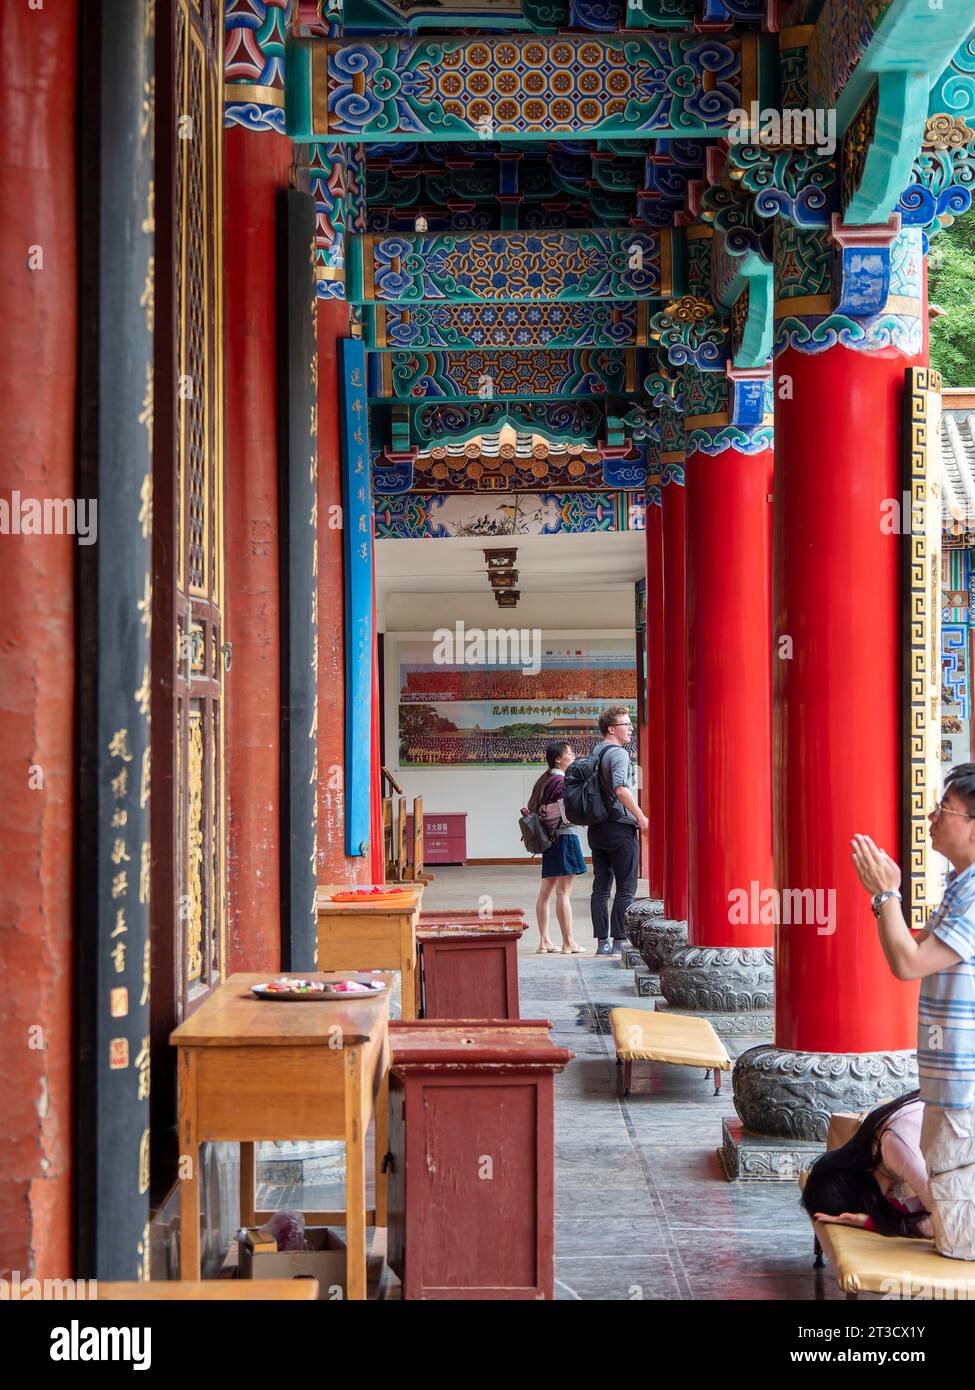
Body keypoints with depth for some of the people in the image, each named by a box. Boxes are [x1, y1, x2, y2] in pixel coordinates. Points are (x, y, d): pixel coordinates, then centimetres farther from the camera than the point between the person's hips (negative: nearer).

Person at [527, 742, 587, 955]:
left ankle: (544, 941, 13)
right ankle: (568, 943, -2)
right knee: (564, 892, -6)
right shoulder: (561, 781, -14)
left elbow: (533, 807, 16)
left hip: (550, 839, 9)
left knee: (546, 891, 9)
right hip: (565, 836, -9)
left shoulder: (545, 780, 13)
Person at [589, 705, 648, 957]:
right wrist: (640, 817, -17)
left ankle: (602, 942, 10)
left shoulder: (594, 753, 13)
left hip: (597, 829, 8)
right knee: (626, 888, -2)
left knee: (601, 887, 9)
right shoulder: (618, 753, -12)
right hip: (620, 827, -8)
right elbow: (620, 789, -27)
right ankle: (618, 943, -3)